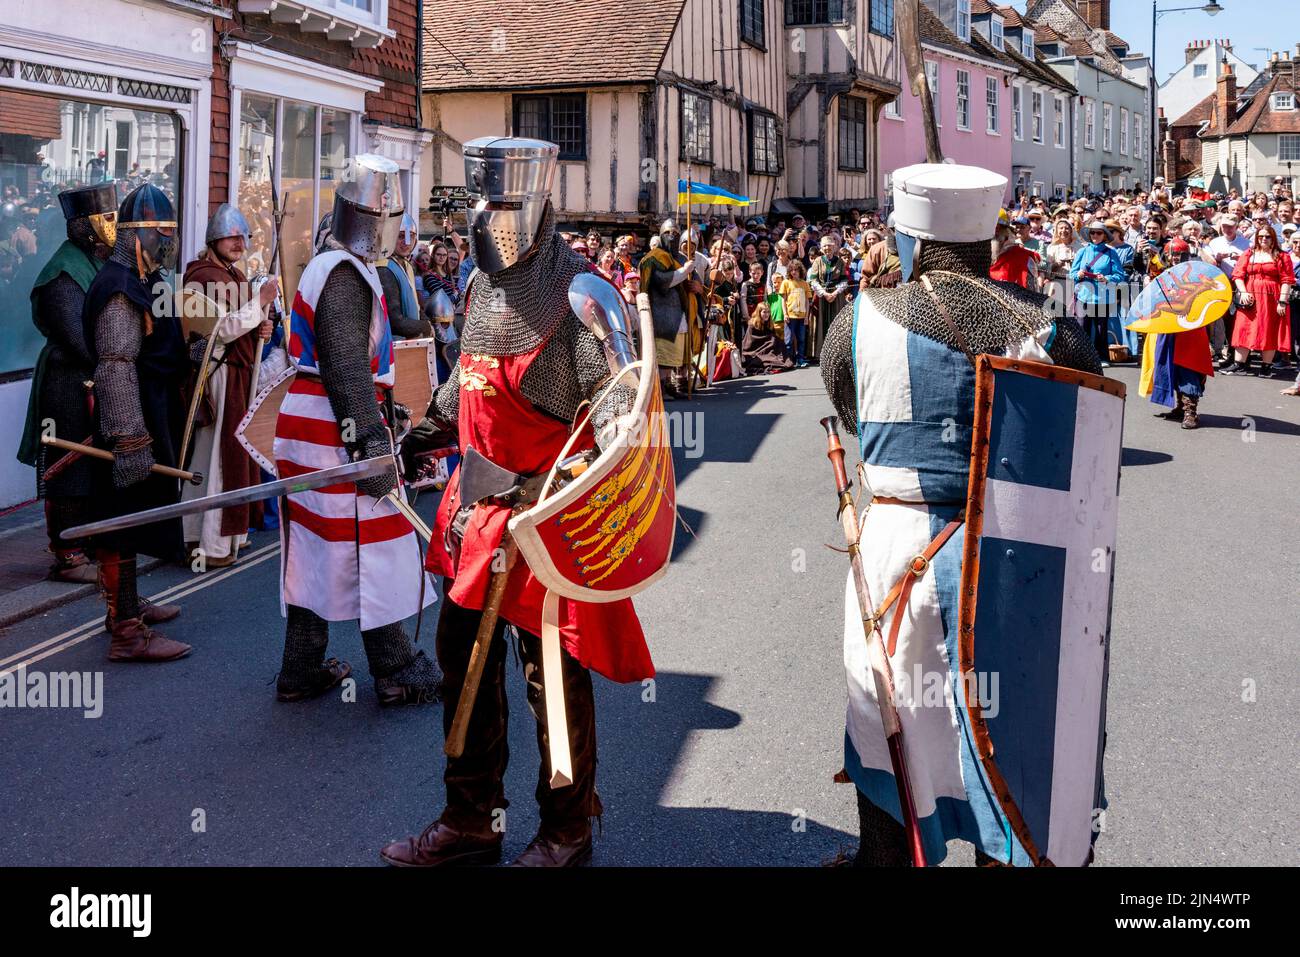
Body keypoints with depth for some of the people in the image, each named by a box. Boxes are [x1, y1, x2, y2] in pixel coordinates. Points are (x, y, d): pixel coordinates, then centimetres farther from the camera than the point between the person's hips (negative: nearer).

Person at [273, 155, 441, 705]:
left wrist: (385, 422, 31)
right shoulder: (345, 274, -14)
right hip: (335, 434, -10)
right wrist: (372, 444, -23)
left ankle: (301, 671, 18)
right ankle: (397, 675, 7)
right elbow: (347, 369, -21)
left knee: (316, 554, 13)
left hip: (307, 433, 10)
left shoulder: (329, 267, 20)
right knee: (374, 548, -2)